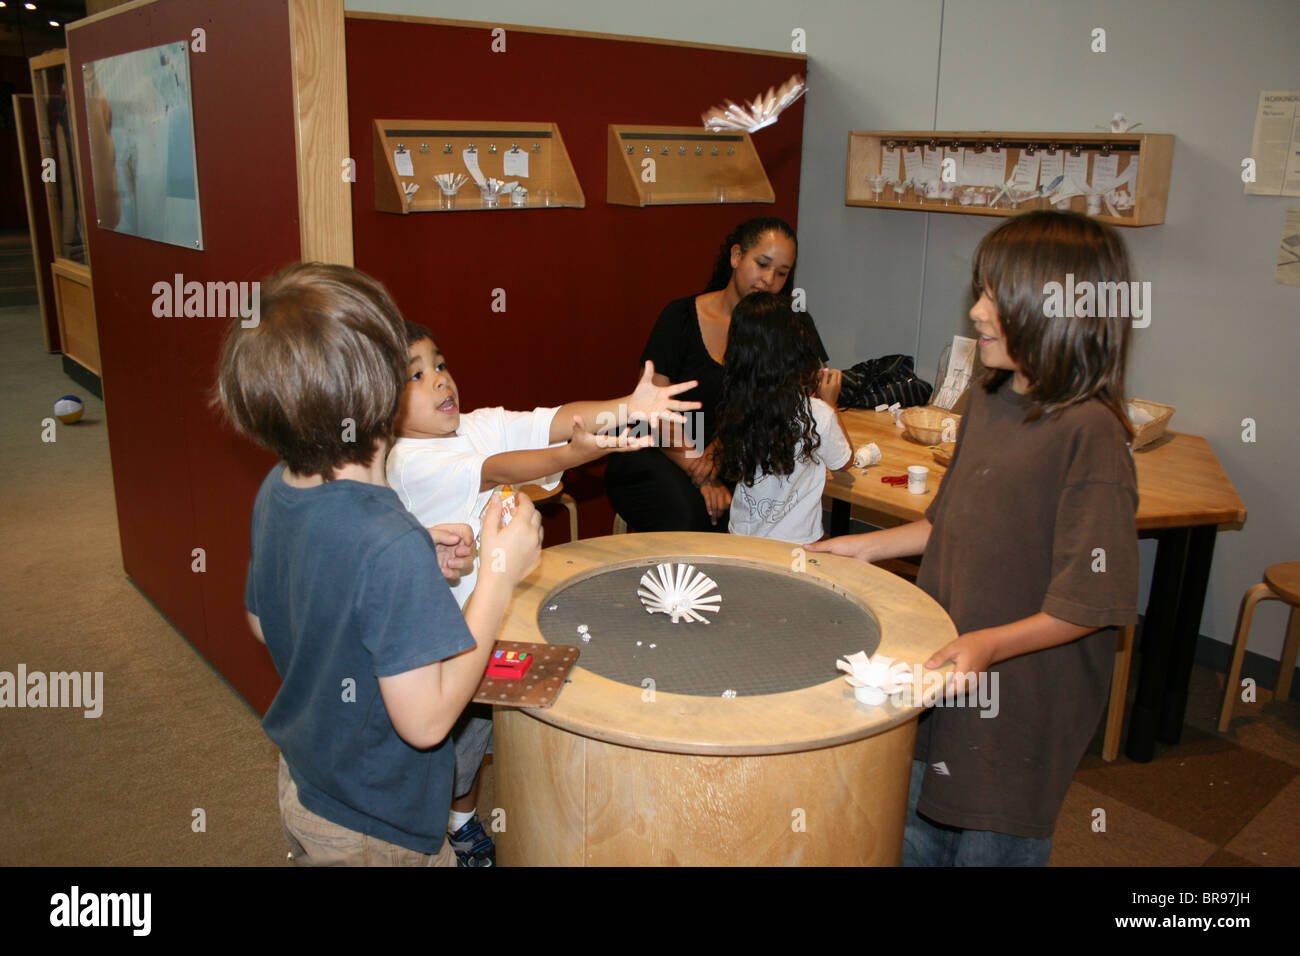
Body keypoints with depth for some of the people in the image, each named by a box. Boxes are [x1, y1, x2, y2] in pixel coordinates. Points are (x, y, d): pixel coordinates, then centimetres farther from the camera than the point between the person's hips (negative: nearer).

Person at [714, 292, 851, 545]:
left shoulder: (735, 410, -10)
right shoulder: (818, 414, -20)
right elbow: (843, 462, 0)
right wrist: (830, 402, 11)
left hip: (740, 535, 4)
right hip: (794, 543, -4)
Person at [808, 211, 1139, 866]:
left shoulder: (1090, 433, -23)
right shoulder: (990, 400, 3)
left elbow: (1092, 602, -22)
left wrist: (990, 645, -32)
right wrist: (867, 547, 11)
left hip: (1024, 699, -7)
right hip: (947, 670, 7)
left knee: (991, 846, 14)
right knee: (916, 836, 22)